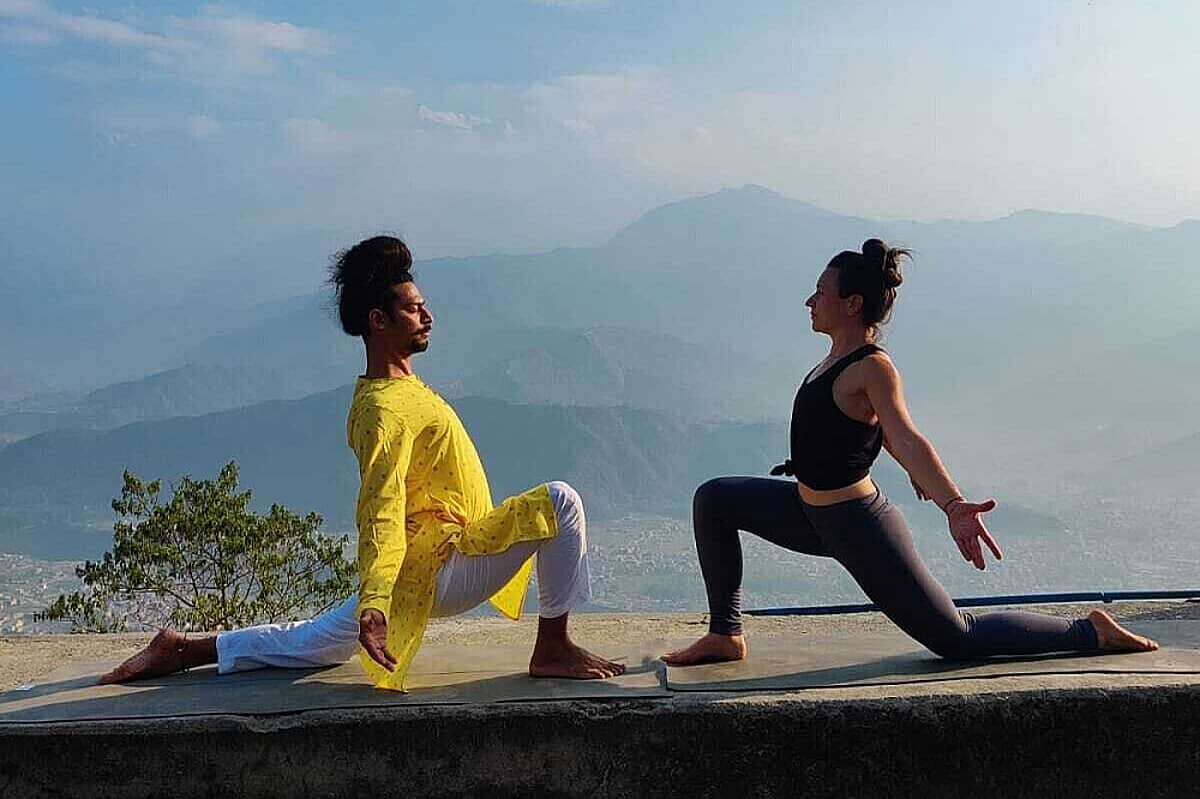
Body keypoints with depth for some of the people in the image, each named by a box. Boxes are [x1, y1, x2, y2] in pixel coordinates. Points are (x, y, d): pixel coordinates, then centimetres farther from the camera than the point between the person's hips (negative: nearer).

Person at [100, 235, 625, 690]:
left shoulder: (390, 388, 11)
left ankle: (184, 651, 25)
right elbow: (381, 513, -29)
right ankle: (553, 651, -9)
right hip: (440, 572, -10)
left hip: (421, 575, 10)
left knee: (312, 643, 23)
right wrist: (373, 606, -37)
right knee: (557, 500, -18)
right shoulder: (387, 409, -21)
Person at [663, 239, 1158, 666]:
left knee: (956, 639, 1)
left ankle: (1092, 632, 16)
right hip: (816, 515, 9)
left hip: (858, 528, -9)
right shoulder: (841, 358, 4)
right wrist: (914, 473, 31)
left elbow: (905, 438, -35)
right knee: (714, 500, 11)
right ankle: (726, 636, 14)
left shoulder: (874, 368, -21)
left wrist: (953, 504, -50)